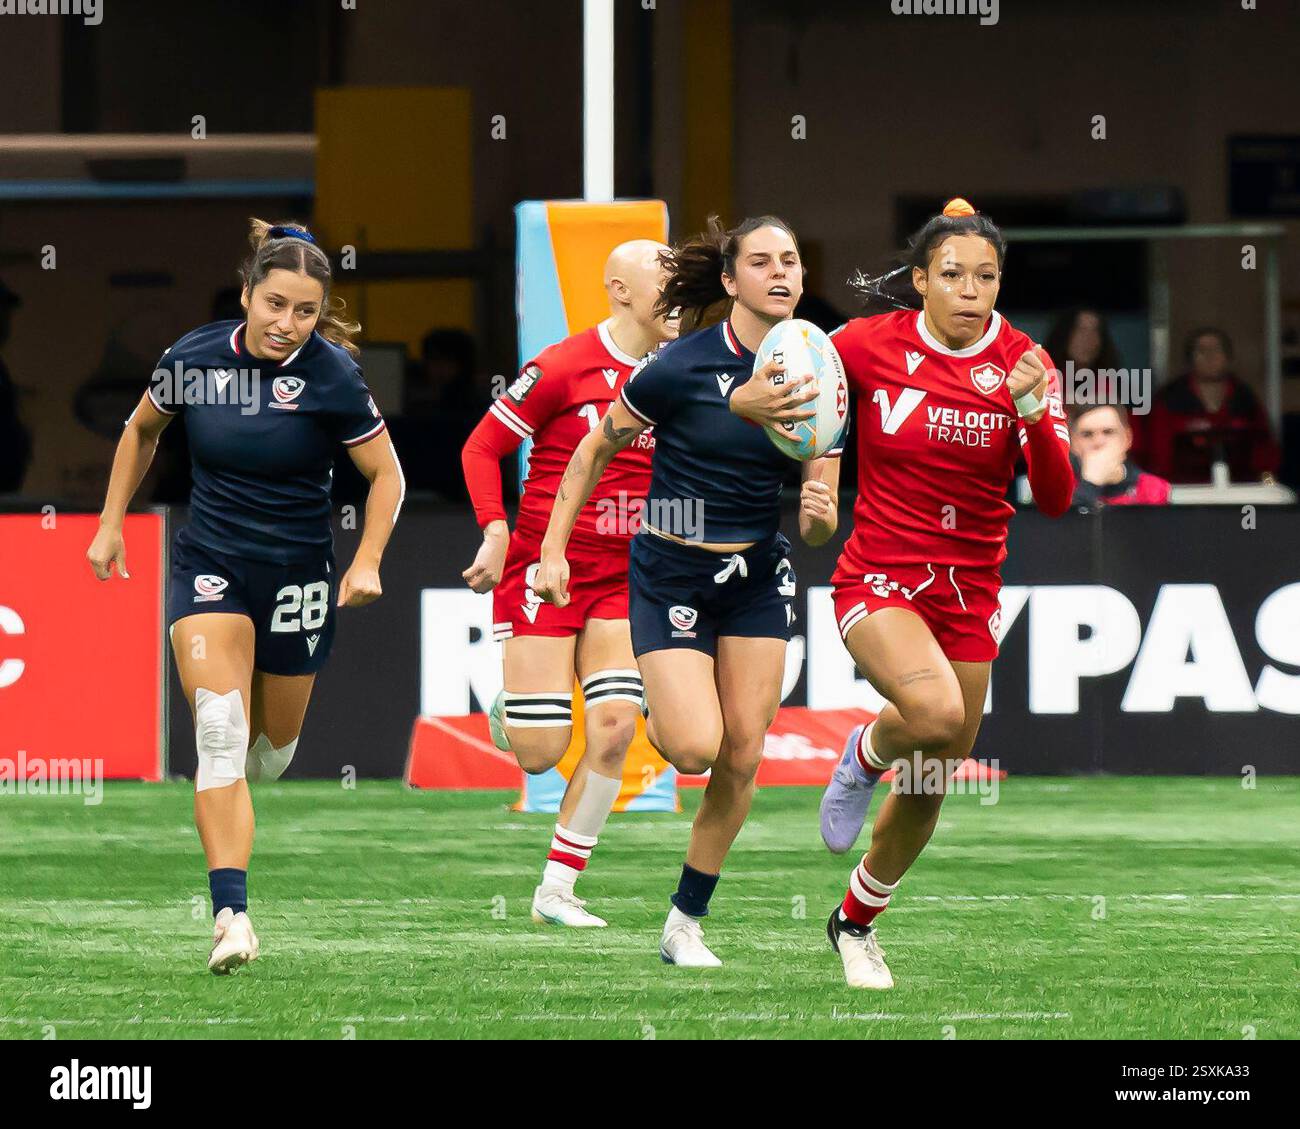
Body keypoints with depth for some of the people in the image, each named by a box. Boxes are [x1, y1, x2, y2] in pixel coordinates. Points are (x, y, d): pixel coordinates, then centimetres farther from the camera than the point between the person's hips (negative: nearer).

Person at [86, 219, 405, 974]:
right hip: (210, 568, 0)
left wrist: (368, 561, -15)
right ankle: (232, 916, -22)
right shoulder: (193, 359, -7)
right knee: (219, 730, -18)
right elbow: (142, 431, 13)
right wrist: (112, 524, 12)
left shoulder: (330, 376, -13)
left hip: (296, 577, 0)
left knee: (270, 753, 14)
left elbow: (386, 472, -3)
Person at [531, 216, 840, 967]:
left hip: (758, 576, 4)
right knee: (696, 746, -18)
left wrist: (820, 512, -22)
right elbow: (594, 452, -2)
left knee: (742, 757, -1)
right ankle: (657, 726, 21)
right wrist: (554, 550, -5)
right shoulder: (683, 366, -15)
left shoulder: (816, 379, -2)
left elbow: (820, 528, 2)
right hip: (671, 574, -4)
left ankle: (687, 923, 13)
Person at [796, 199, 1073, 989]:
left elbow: (1055, 500, -11)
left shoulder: (1024, 365, -5)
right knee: (935, 710, -34)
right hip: (879, 579, -3)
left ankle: (857, 921, 36)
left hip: (969, 593, 3)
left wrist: (1034, 415, -27)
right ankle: (865, 757, 1)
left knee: (930, 789, 11)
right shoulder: (869, 344, -9)